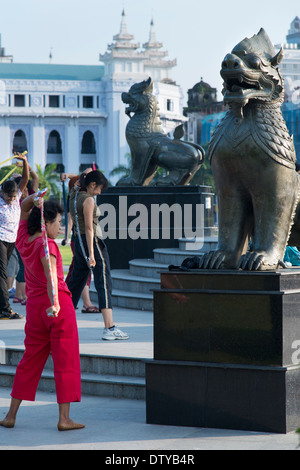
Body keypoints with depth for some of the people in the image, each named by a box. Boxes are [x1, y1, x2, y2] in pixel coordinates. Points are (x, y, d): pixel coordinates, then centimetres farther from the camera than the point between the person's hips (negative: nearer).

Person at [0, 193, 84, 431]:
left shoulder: (23, 241, 7)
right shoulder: (46, 245, -14)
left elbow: (24, 208, 22)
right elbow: (50, 275, -30)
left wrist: (34, 198, 2)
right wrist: (54, 302, -41)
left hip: (34, 305, 7)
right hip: (59, 303, -7)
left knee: (30, 360, 15)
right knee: (66, 361, 0)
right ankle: (64, 418, 0)